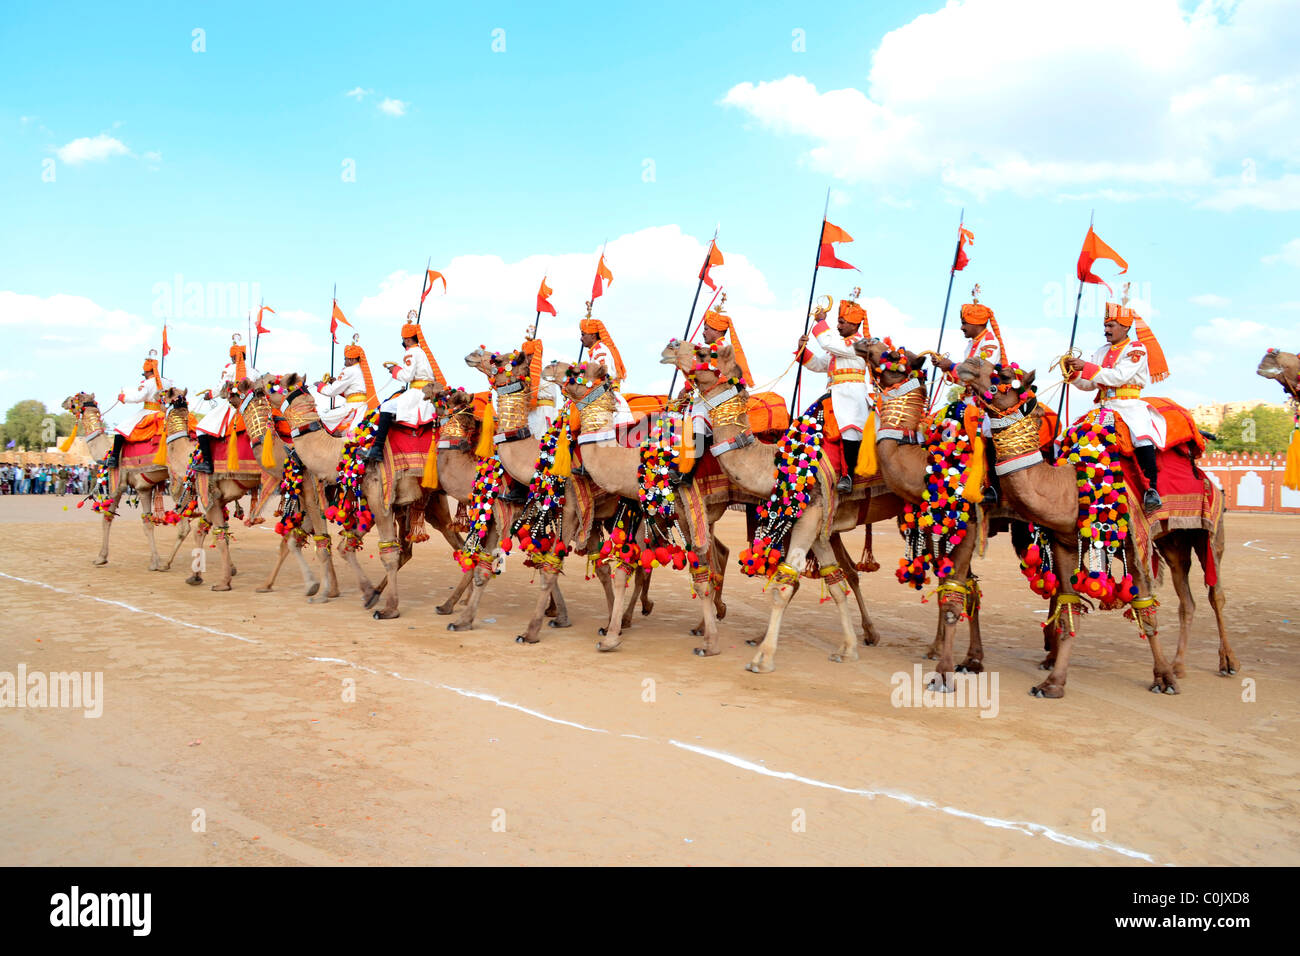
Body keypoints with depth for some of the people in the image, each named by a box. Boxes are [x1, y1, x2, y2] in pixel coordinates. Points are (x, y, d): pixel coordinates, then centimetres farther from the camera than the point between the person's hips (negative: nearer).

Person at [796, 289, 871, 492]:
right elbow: (818, 364, 28)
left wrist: (821, 321, 0)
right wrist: (803, 350, 12)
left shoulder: (858, 342, -1)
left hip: (852, 394, -9)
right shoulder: (840, 344, 27)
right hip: (835, 395, 9)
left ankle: (848, 475, -28)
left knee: (850, 430, -26)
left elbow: (829, 343, -13)